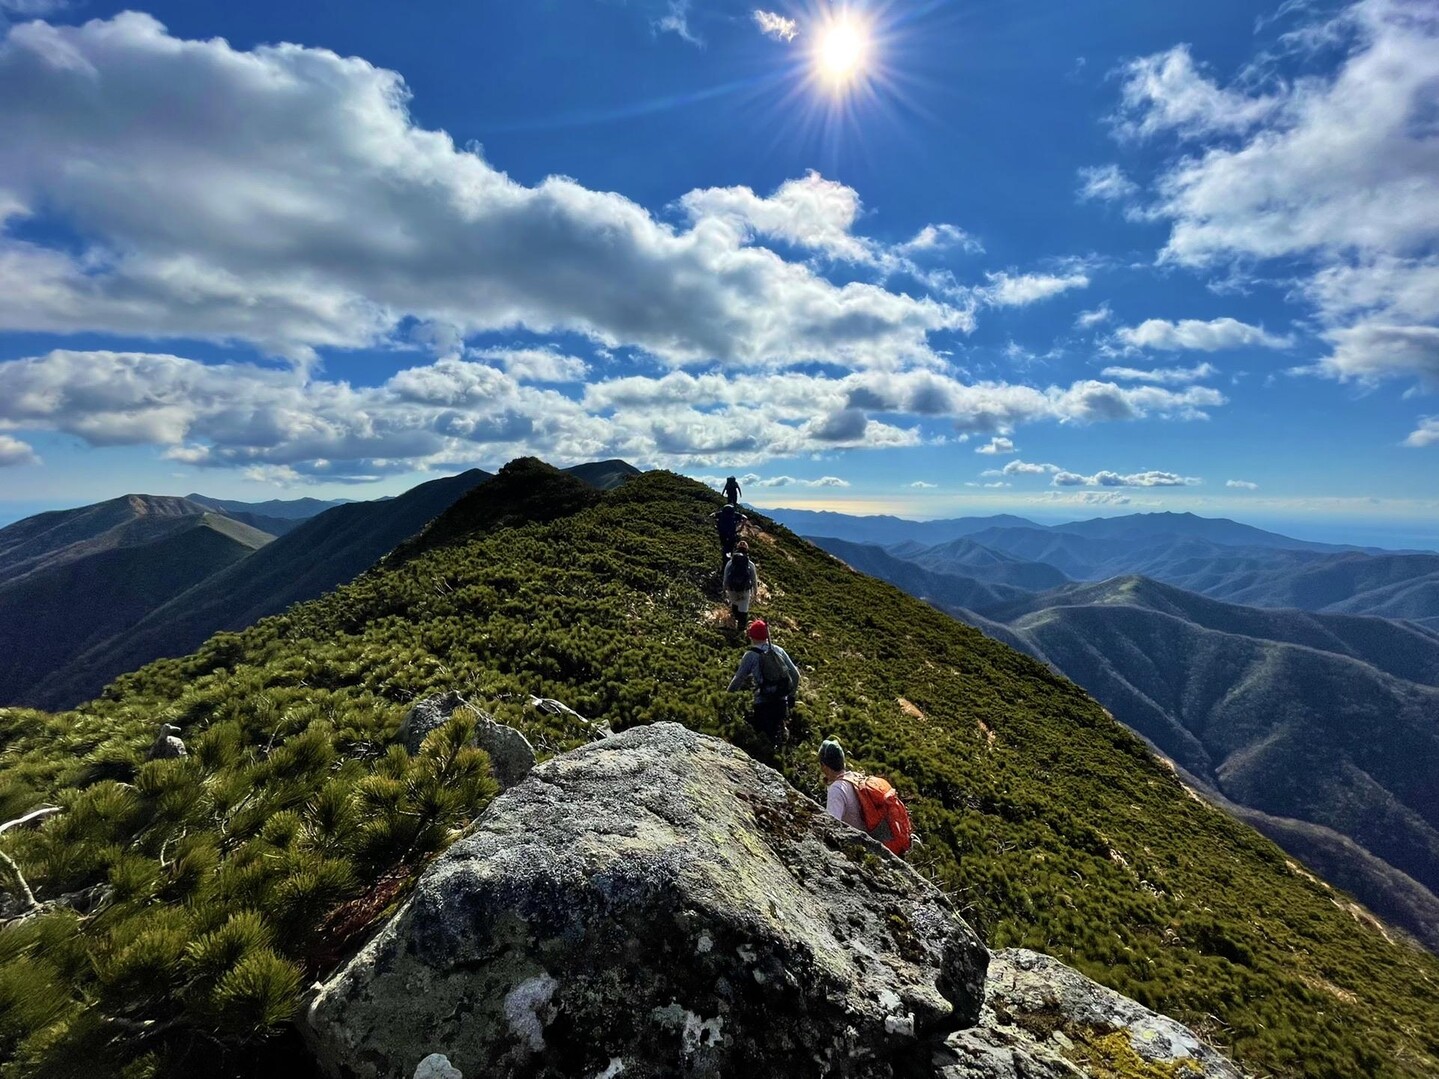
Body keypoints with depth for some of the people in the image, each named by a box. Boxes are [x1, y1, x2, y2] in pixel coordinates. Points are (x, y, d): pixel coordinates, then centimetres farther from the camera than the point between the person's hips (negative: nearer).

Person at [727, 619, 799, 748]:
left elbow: (739, 677, -4)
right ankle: (783, 730, -1)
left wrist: (729, 692, 12)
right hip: (782, 699, 4)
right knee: (781, 722, 24)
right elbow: (795, 674, 9)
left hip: (763, 701, -4)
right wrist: (791, 693, 22)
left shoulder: (751, 654, -7)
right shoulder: (778, 650, 6)